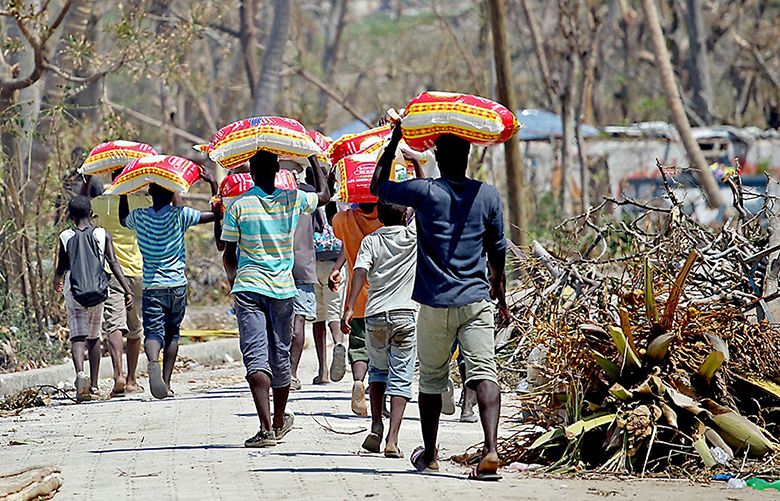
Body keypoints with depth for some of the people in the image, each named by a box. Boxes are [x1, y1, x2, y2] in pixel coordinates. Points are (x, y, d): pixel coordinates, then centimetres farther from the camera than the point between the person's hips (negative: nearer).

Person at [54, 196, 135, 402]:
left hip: (74, 292, -2)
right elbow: (114, 264, -7)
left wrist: (56, 283, 29)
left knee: (77, 337, -5)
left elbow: (61, 269, 6)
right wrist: (127, 290, -8)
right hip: (97, 292, 2)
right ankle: (94, 385, 21)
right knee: (94, 337, 17)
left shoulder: (66, 237, 1)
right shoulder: (102, 235, 2)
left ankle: (80, 373, -32)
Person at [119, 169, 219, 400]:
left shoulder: (140, 217, 1)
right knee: (172, 333, 16)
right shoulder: (179, 216, -6)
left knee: (153, 333, -8)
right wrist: (212, 183, -1)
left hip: (151, 287, 0)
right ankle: (166, 382, 13)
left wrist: (124, 191, 31)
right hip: (177, 285, 0)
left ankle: (153, 361, -41)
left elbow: (123, 219, 26)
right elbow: (216, 214, -4)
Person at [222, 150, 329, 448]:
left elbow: (228, 254, 1)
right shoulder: (293, 200, 0)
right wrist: (312, 157, 30)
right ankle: (279, 422, 31)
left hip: (248, 287, -3)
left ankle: (266, 427, -24)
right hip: (283, 289, 3)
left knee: (256, 357, -10)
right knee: (280, 356, 16)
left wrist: (233, 279, 21)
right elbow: (324, 195, 22)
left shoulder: (238, 205, -5)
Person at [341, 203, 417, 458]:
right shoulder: (414, 237, 2)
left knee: (378, 369, 23)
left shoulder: (371, 241, 3)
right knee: (400, 377, -1)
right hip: (406, 315, -1)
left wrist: (348, 309, -16)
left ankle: (376, 425, 9)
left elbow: (359, 272, -10)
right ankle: (392, 439, -12)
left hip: (375, 315, 1)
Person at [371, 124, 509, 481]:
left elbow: (377, 187, 11)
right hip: (477, 300, 1)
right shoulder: (487, 195, 3)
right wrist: (500, 294, 23)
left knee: (431, 381, 14)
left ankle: (429, 455, 27)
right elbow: (497, 250, 11)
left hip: (435, 303, -1)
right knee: (483, 373, -9)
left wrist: (394, 140, 16)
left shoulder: (424, 192, -5)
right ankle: (491, 449, -27)